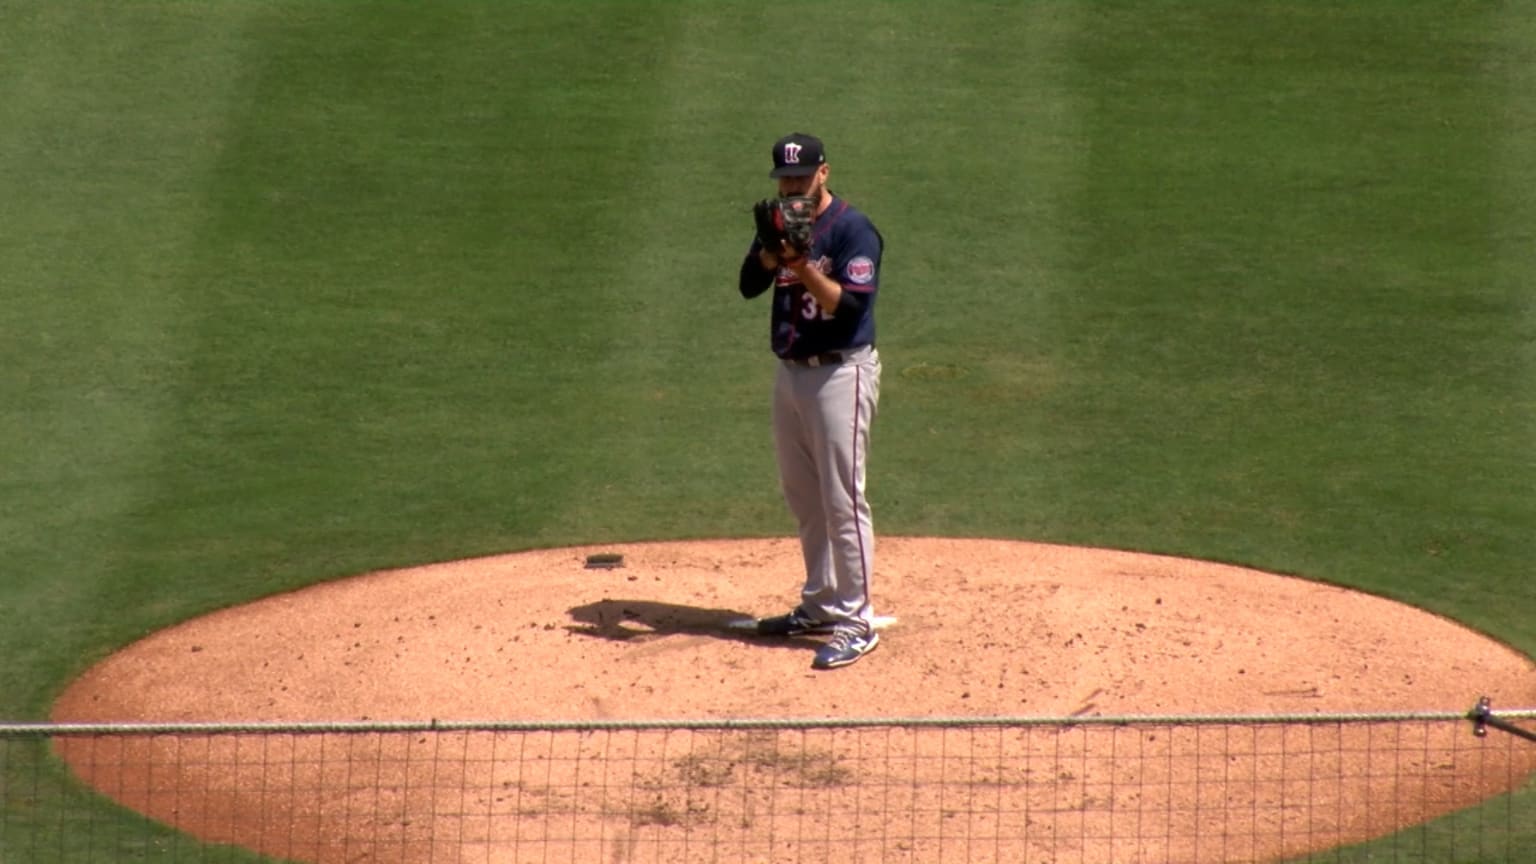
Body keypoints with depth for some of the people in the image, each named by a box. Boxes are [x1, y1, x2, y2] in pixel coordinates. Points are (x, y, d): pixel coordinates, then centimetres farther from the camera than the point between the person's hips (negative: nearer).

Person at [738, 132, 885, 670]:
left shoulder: (853, 230, -12)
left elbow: (849, 304, -20)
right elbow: (749, 284, -2)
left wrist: (804, 268, -30)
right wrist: (773, 254, -20)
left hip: (840, 372, -8)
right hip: (790, 370, 8)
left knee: (842, 499, -9)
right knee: (803, 498, 15)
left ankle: (856, 624, -7)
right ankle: (821, 607, 27)